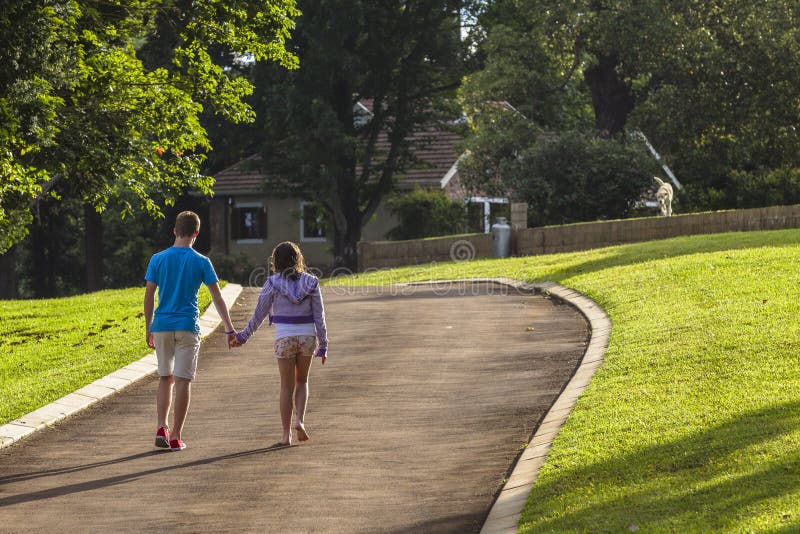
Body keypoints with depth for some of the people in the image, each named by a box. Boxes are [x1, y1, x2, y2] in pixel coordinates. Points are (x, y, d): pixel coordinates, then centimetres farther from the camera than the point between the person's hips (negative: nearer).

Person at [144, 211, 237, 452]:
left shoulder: (158, 259, 1)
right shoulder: (201, 262, -3)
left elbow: (148, 296, 1)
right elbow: (217, 298, -1)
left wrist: (148, 329, 10)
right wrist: (230, 329, 4)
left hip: (162, 326, 2)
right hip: (188, 327, -2)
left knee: (165, 378, 15)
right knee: (183, 381, 0)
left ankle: (162, 429, 3)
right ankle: (176, 437, -1)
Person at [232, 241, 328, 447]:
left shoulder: (273, 283, -5)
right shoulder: (310, 283, 0)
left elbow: (259, 314, -1)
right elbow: (319, 317, 0)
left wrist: (242, 337, 11)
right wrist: (323, 345, 6)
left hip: (284, 337, -1)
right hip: (308, 335, 1)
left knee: (287, 386, 7)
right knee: (302, 381, 20)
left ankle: (286, 435, 6)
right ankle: (300, 420, -2)